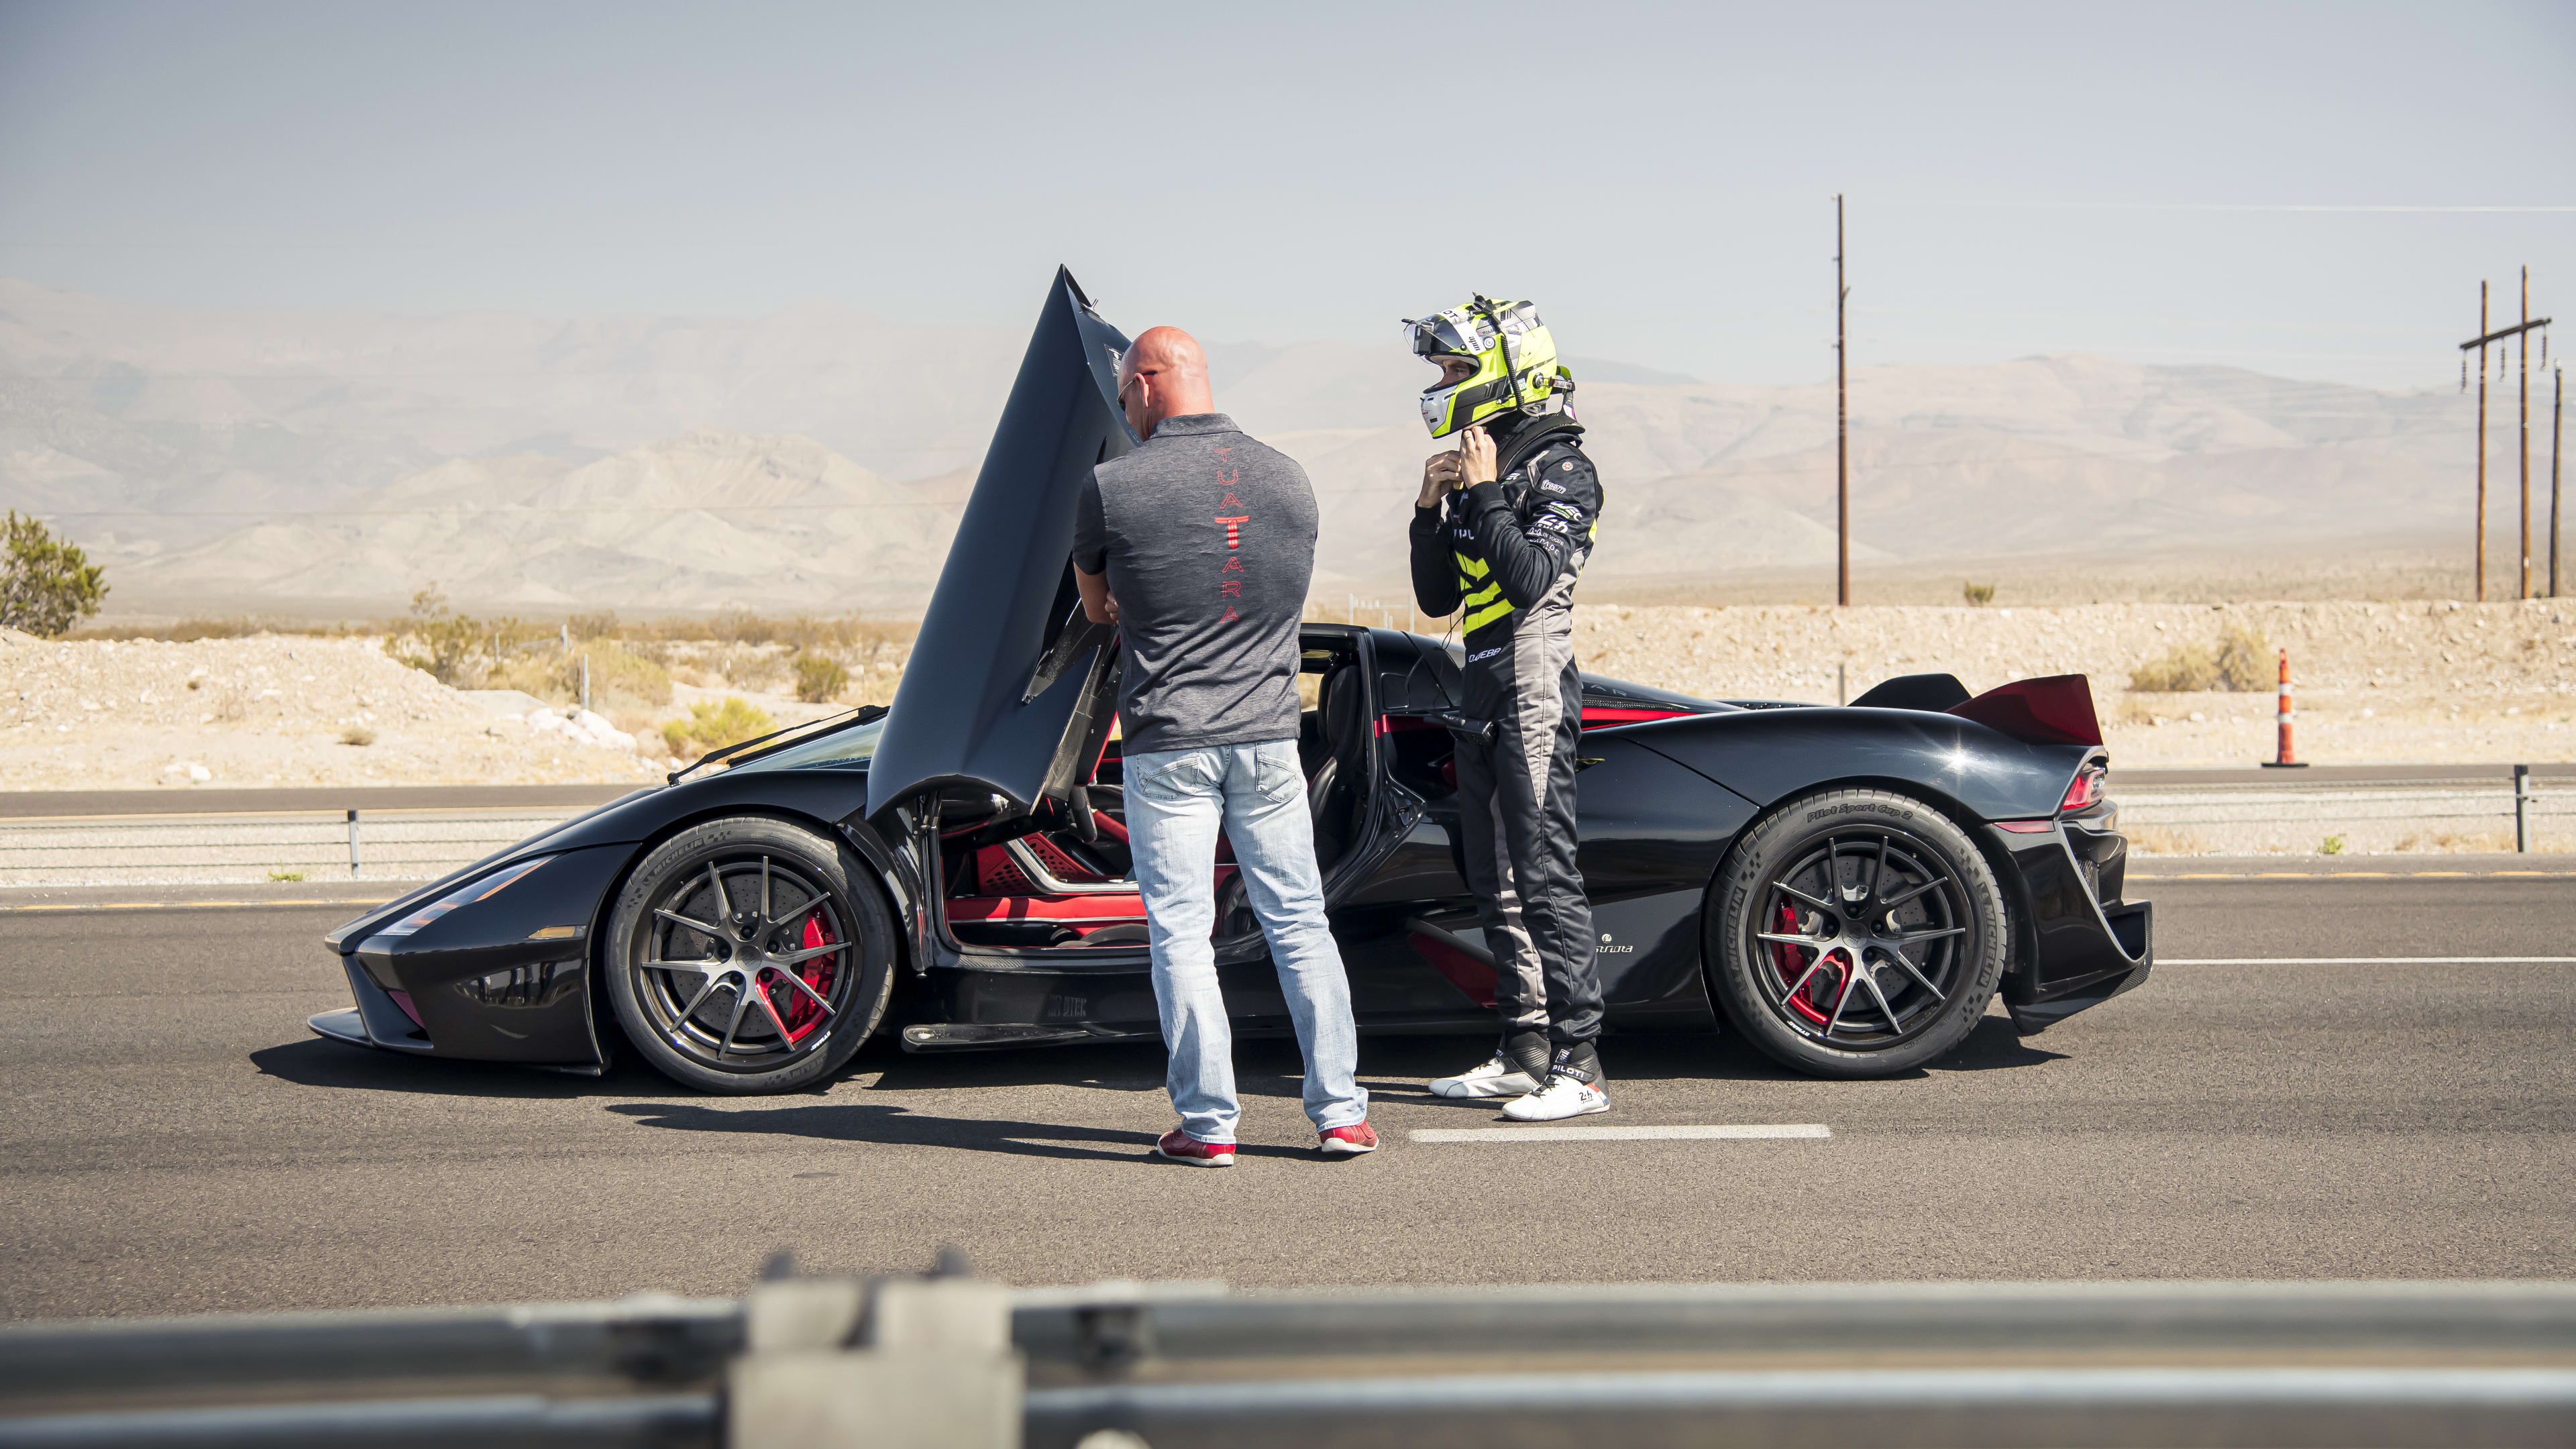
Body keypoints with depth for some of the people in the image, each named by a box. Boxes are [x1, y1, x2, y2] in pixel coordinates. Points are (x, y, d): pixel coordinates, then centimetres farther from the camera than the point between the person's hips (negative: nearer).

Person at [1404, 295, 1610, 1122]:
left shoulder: (1559, 469, -9)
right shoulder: (1475, 469, 16)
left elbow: (1528, 579, -23)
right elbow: (1437, 598, 16)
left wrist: (1485, 494, -18)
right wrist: (1431, 509, 3)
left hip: (1534, 696, -9)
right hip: (1481, 698, 9)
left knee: (1545, 877, -10)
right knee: (1496, 883, 11)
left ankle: (1579, 1067, -8)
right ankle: (1524, 1054, 19)